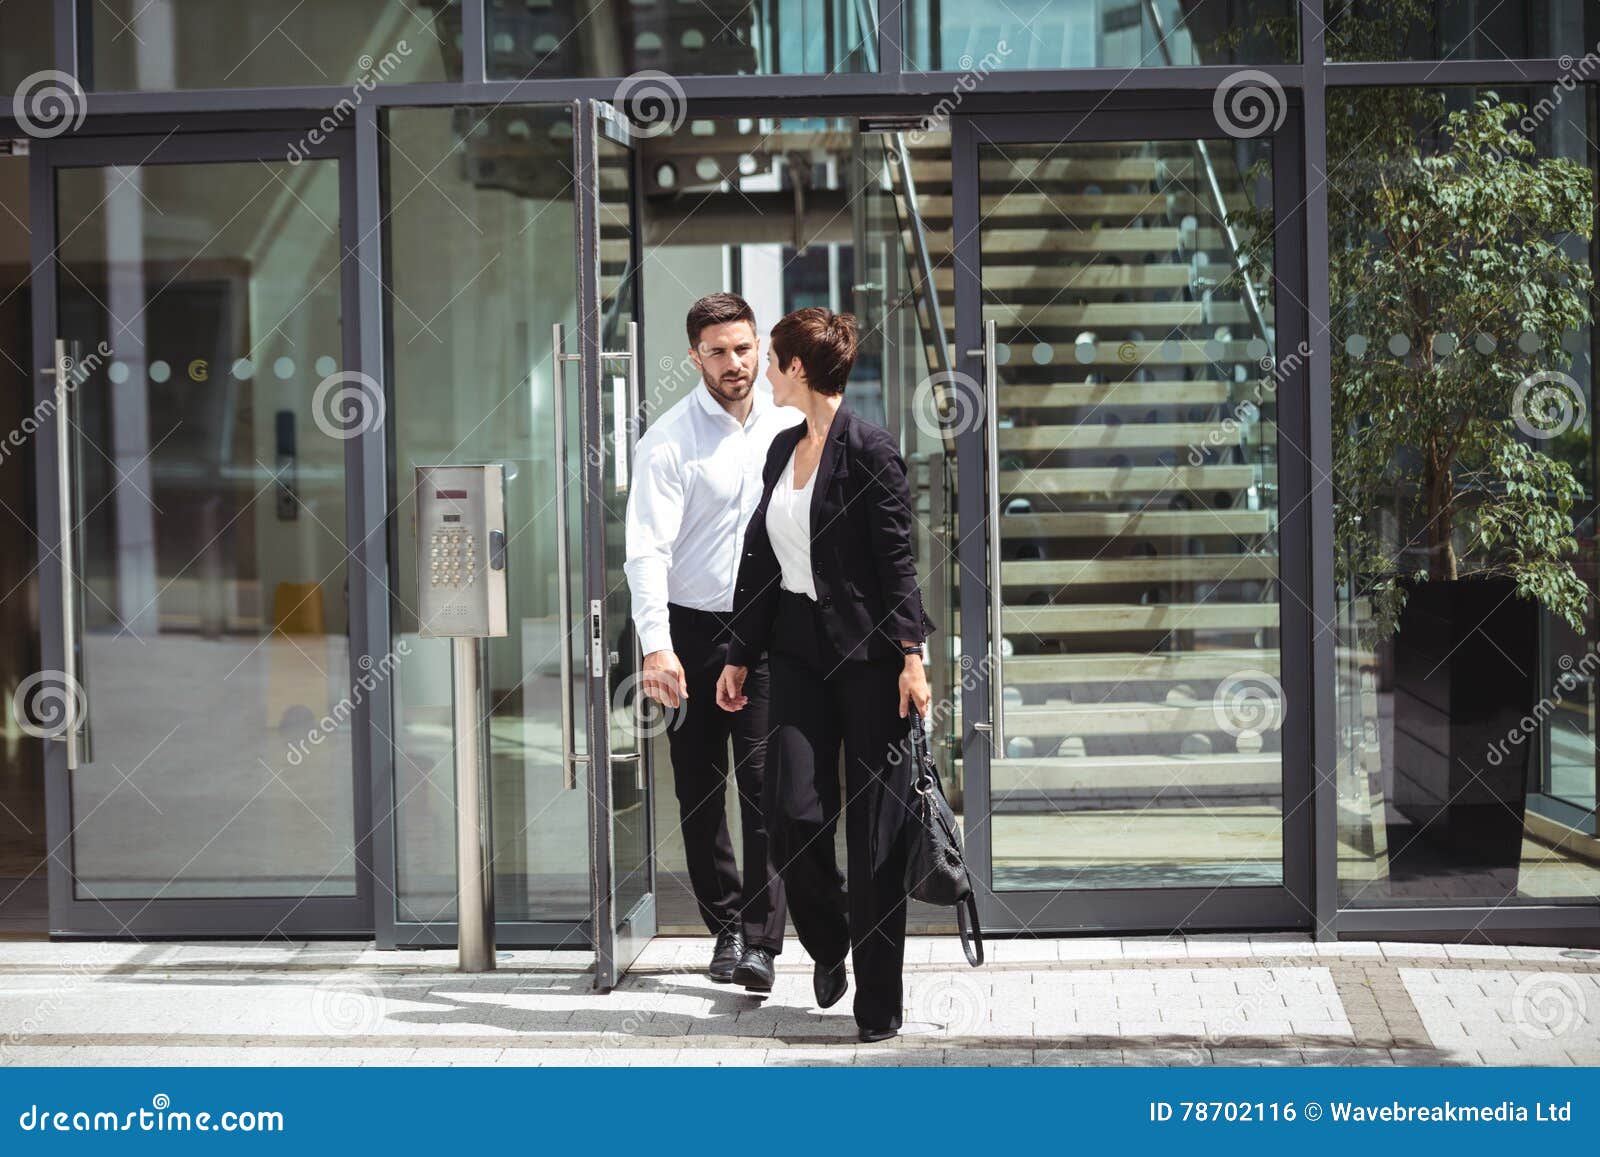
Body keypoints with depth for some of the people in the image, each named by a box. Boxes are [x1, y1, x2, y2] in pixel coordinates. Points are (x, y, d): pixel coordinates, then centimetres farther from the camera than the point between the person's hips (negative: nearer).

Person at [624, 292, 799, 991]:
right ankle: (726, 926, 20)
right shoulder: (669, 441, -5)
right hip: (693, 631, -1)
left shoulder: (788, 430, 7)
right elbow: (647, 549, -14)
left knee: (766, 783, -7)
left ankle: (761, 941, -6)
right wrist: (656, 646, -25)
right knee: (700, 790, 5)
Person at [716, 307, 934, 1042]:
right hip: (798, 651, 6)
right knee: (793, 814, -5)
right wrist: (741, 657, 18)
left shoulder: (869, 451, -10)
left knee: (876, 831, -1)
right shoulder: (782, 451, 13)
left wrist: (911, 656, -16)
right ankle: (828, 944, 22)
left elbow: (897, 561, -11)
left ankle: (878, 1003, 8)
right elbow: (760, 558, 17)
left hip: (868, 657, -6)